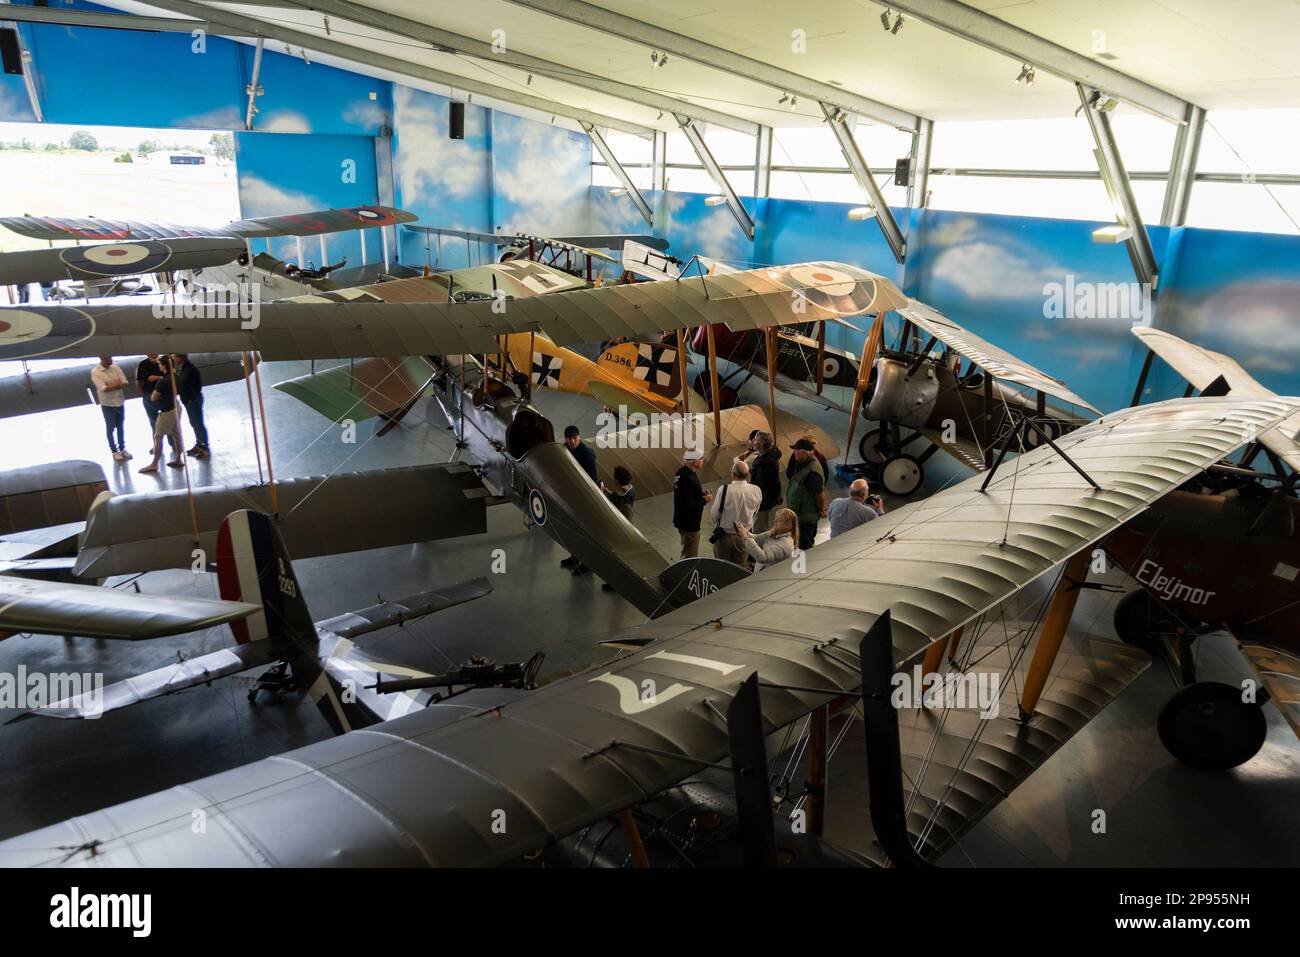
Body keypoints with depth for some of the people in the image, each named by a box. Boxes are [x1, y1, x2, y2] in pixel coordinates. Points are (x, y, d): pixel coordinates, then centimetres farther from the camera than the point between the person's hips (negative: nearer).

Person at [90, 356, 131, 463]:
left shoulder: (115, 367, 0)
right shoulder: (95, 372, -13)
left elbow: (125, 383, -5)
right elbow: (103, 388, -22)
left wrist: (111, 386, -19)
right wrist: (117, 384, -13)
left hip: (119, 402, 4)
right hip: (107, 404, -4)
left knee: (121, 427, 15)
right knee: (110, 428, 8)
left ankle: (122, 449, 28)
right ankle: (115, 451, 18)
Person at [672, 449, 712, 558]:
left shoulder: (681, 472, 1)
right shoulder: (689, 480, -30)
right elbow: (689, 506, -30)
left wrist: (702, 493, 4)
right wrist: (705, 500, -17)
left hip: (681, 519, 10)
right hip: (689, 524, -10)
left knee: (686, 551, 26)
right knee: (690, 556, 4)